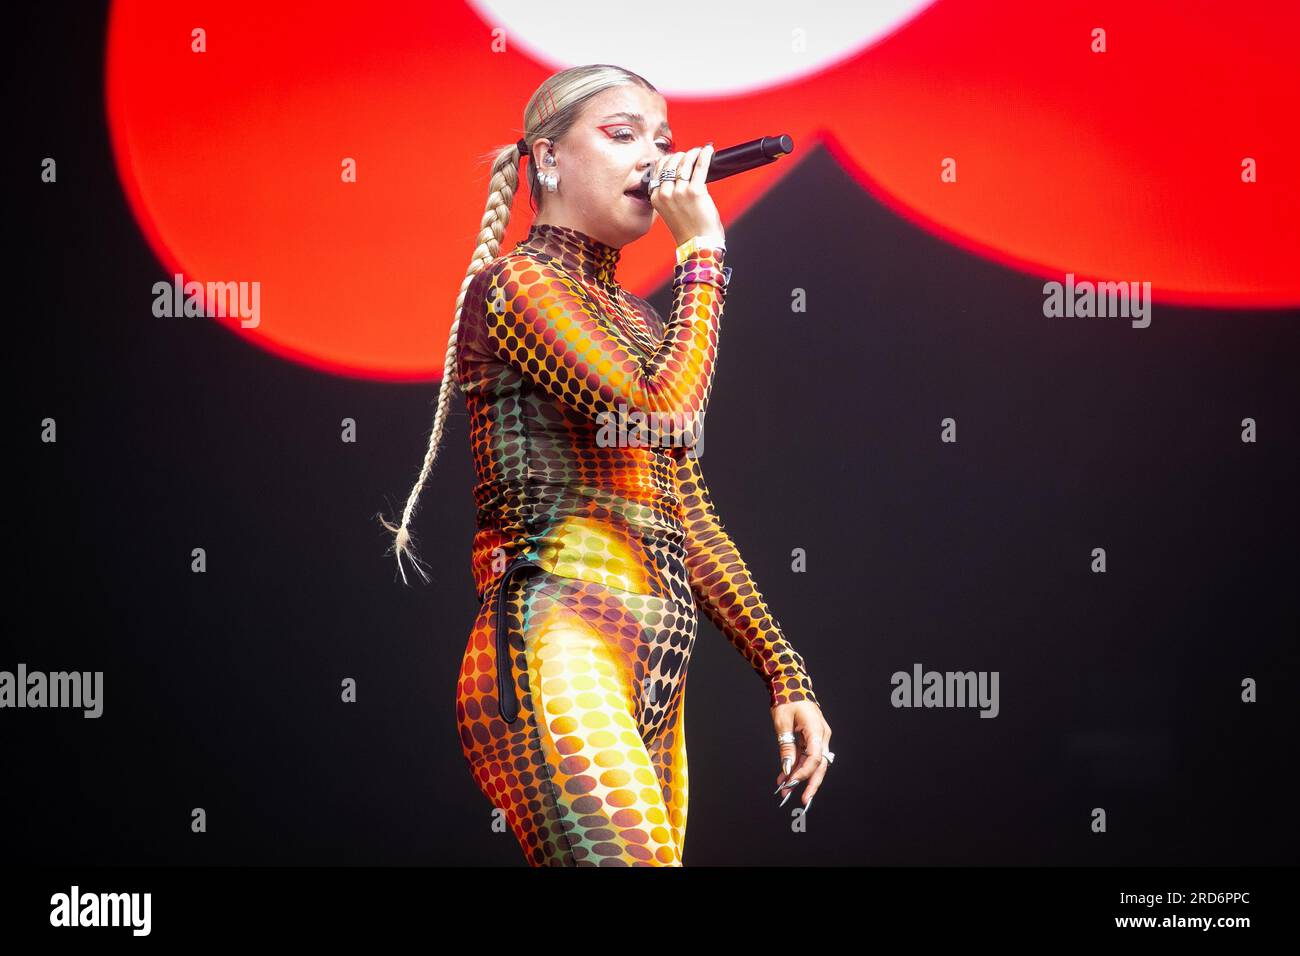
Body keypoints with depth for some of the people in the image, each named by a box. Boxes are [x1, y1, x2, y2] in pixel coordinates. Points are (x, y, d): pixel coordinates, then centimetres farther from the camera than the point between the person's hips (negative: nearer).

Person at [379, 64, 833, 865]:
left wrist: (785, 674, 17)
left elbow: (690, 520, 24)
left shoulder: (636, 321, 25)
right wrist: (701, 251, -4)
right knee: (627, 853, -24)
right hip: (556, 655, -9)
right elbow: (663, 412, -16)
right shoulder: (514, 284, -1)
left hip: (652, 681, 9)